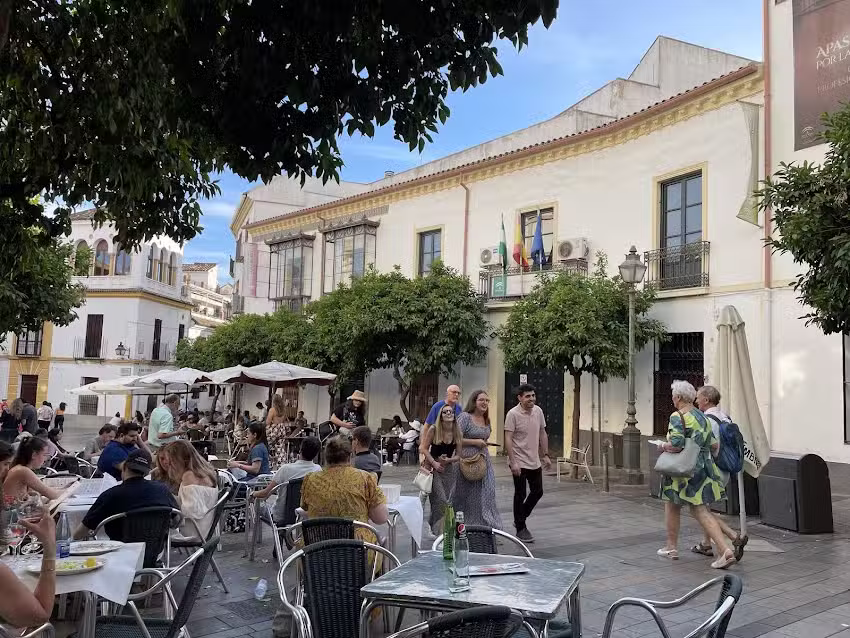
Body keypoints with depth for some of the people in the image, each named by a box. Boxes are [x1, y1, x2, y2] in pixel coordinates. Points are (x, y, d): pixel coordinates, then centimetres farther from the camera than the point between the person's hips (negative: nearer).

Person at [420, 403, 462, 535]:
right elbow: (425, 449, -5)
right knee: (440, 499, -12)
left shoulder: (458, 433, -3)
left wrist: (448, 460, -17)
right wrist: (434, 463, -15)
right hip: (434, 468, -3)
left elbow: (458, 455, 2)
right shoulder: (434, 430, -11)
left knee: (449, 499, 2)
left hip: (450, 468, 3)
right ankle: (438, 529, 4)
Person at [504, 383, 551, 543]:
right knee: (520, 495, 2)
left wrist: (545, 455, 9)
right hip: (520, 463, -7)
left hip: (535, 462, 7)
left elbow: (542, 434, 13)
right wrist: (513, 462, -23)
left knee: (537, 492, 13)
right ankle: (520, 529, 15)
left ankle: (519, 519, 32)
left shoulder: (538, 411, 3)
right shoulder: (513, 414, -16)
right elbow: (508, 439, -19)